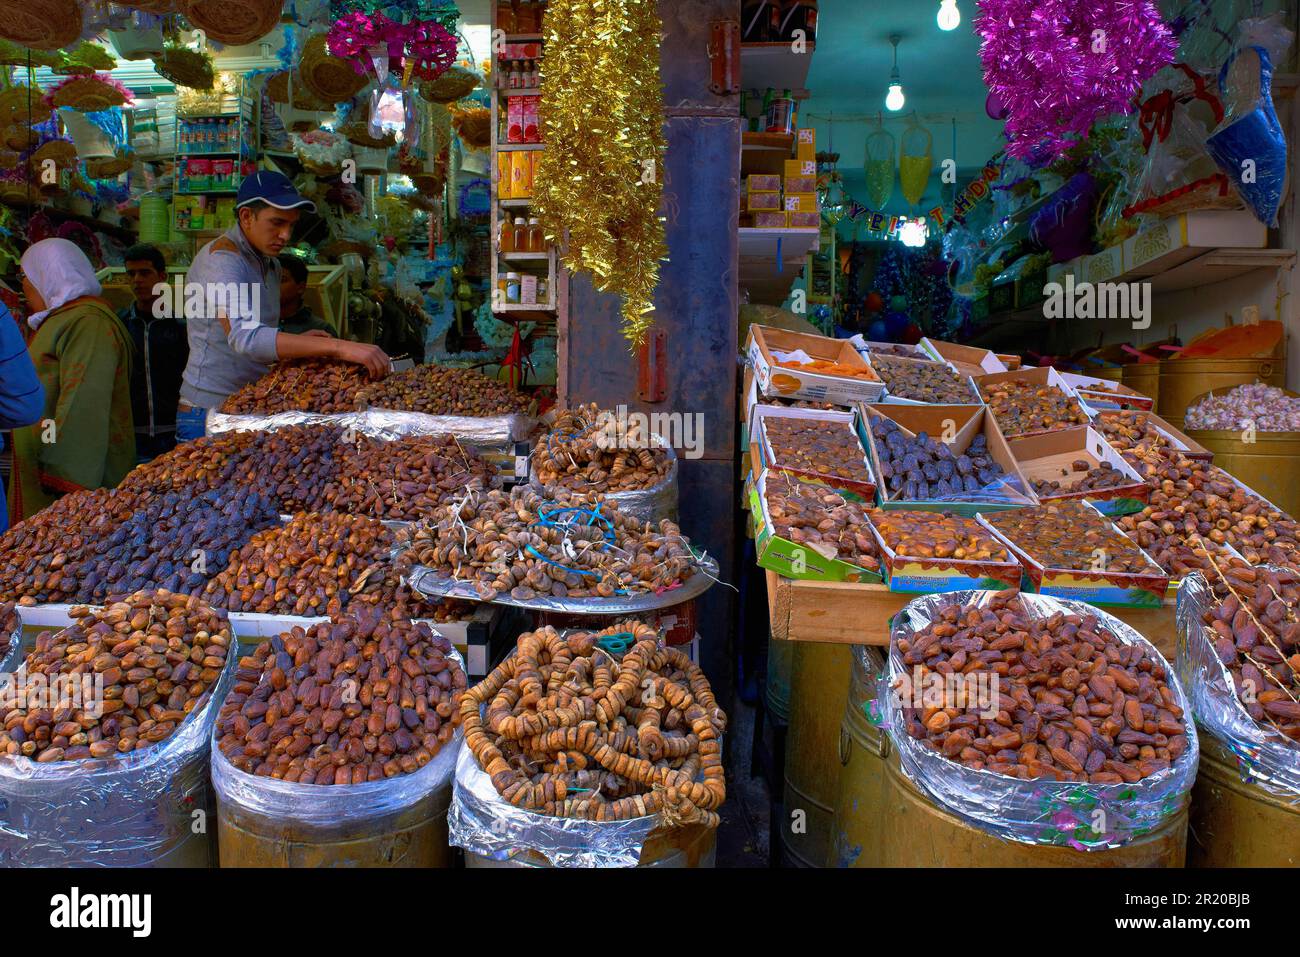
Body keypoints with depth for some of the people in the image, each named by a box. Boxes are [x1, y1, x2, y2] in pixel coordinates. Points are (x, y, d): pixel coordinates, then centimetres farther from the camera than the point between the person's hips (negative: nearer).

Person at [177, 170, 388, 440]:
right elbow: (244, 337, -33)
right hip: (209, 414, -8)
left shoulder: (271, 265, 11)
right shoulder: (221, 259, -16)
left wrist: (299, 343, -1)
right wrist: (338, 347, -40)